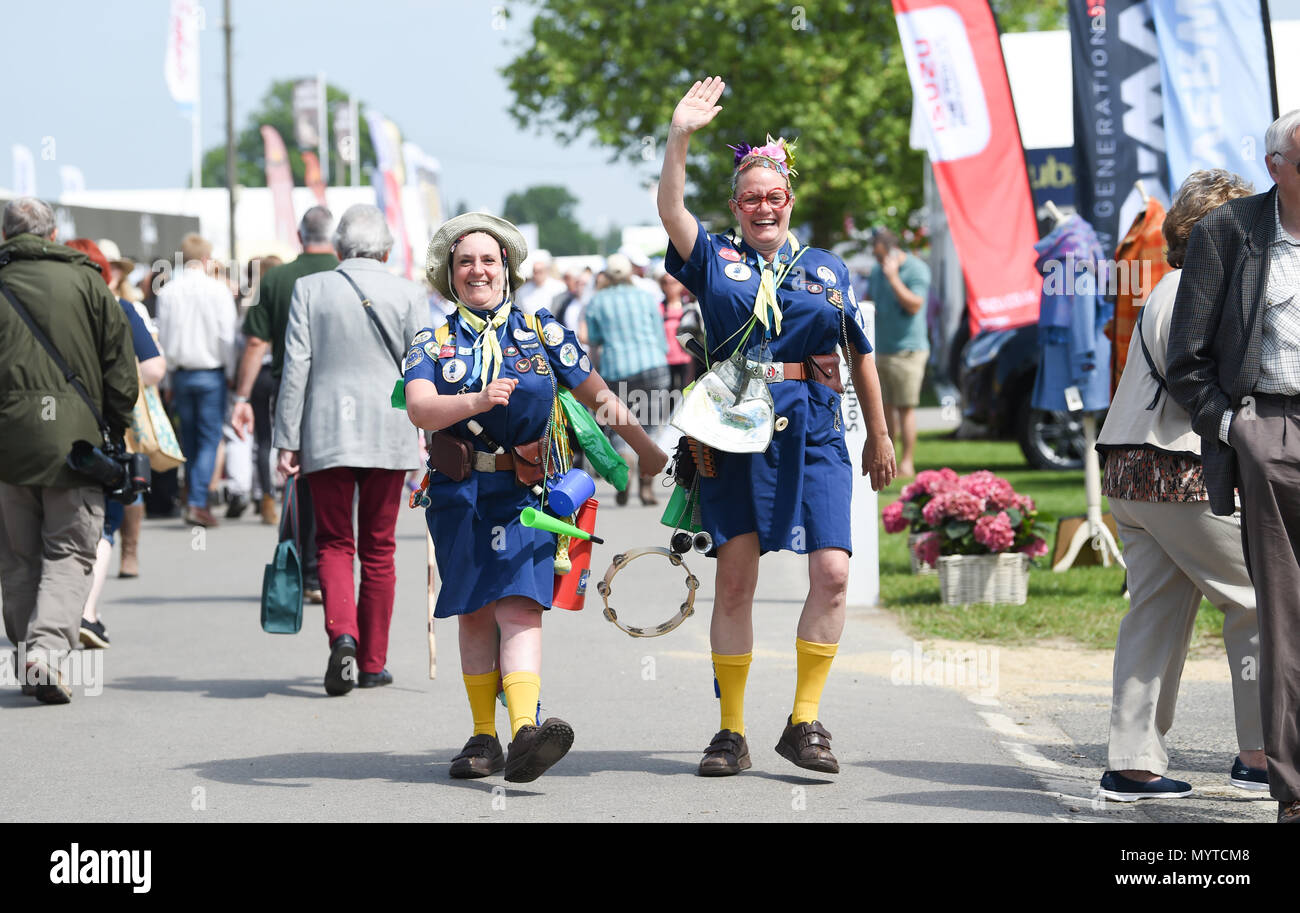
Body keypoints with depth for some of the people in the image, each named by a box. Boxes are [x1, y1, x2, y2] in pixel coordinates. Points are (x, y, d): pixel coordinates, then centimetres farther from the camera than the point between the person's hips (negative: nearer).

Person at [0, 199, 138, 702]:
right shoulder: (85, 282, 3)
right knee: (69, 553, 2)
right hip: (75, 439, -1)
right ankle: (48, 649, -17)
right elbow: (120, 367, 3)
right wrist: (117, 434, 11)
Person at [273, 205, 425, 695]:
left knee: (334, 543, 7)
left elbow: (295, 369, -2)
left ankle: (342, 635, -18)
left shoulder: (310, 289, 0)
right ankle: (372, 662, 13)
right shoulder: (408, 294, 0)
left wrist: (287, 440, 0)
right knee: (379, 549, 9)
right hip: (388, 435, 0)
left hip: (326, 435, 0)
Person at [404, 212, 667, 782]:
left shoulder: (542, 333, 6)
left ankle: (525, 736, -31)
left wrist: (649, 452, 19)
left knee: (519, 606, -17)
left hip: (527, 491, -2)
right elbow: (420, 409, -13)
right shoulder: (432, 343, 6)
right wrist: (479, 401, -31)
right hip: (459, 493, 2)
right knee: (475, 613, 6)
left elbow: (597, 395, 13)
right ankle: (484, 738, 17)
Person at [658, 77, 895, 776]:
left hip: (813, 433, 1)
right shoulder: (715, 260, 10)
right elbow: (670, 208, -6)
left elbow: (860, 355, 21)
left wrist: (879, 436, 23)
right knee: (735, 578, -3)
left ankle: (804, 723, 0)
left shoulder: (827, 269, 15)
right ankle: (731, 732, 5)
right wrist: (680, 135, -18)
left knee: (832, 572, -11)